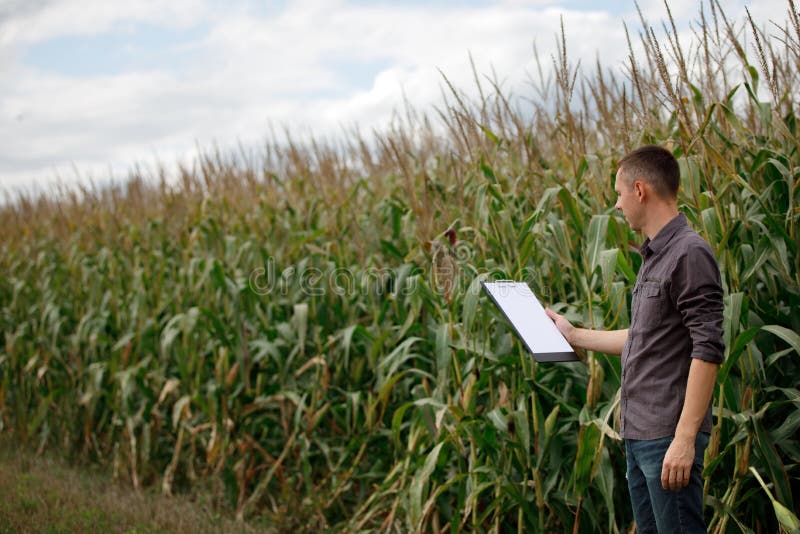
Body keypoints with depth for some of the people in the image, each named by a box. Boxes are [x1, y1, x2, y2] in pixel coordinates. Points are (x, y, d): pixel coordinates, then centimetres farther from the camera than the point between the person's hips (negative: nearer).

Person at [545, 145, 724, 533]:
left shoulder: (690, 253, -14)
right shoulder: (653, 256, 16)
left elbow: (707, 350, -20)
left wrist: (685, 439, -23)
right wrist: (574, 335, 29)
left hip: (668, 438, -10)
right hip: (638, 434, 10)